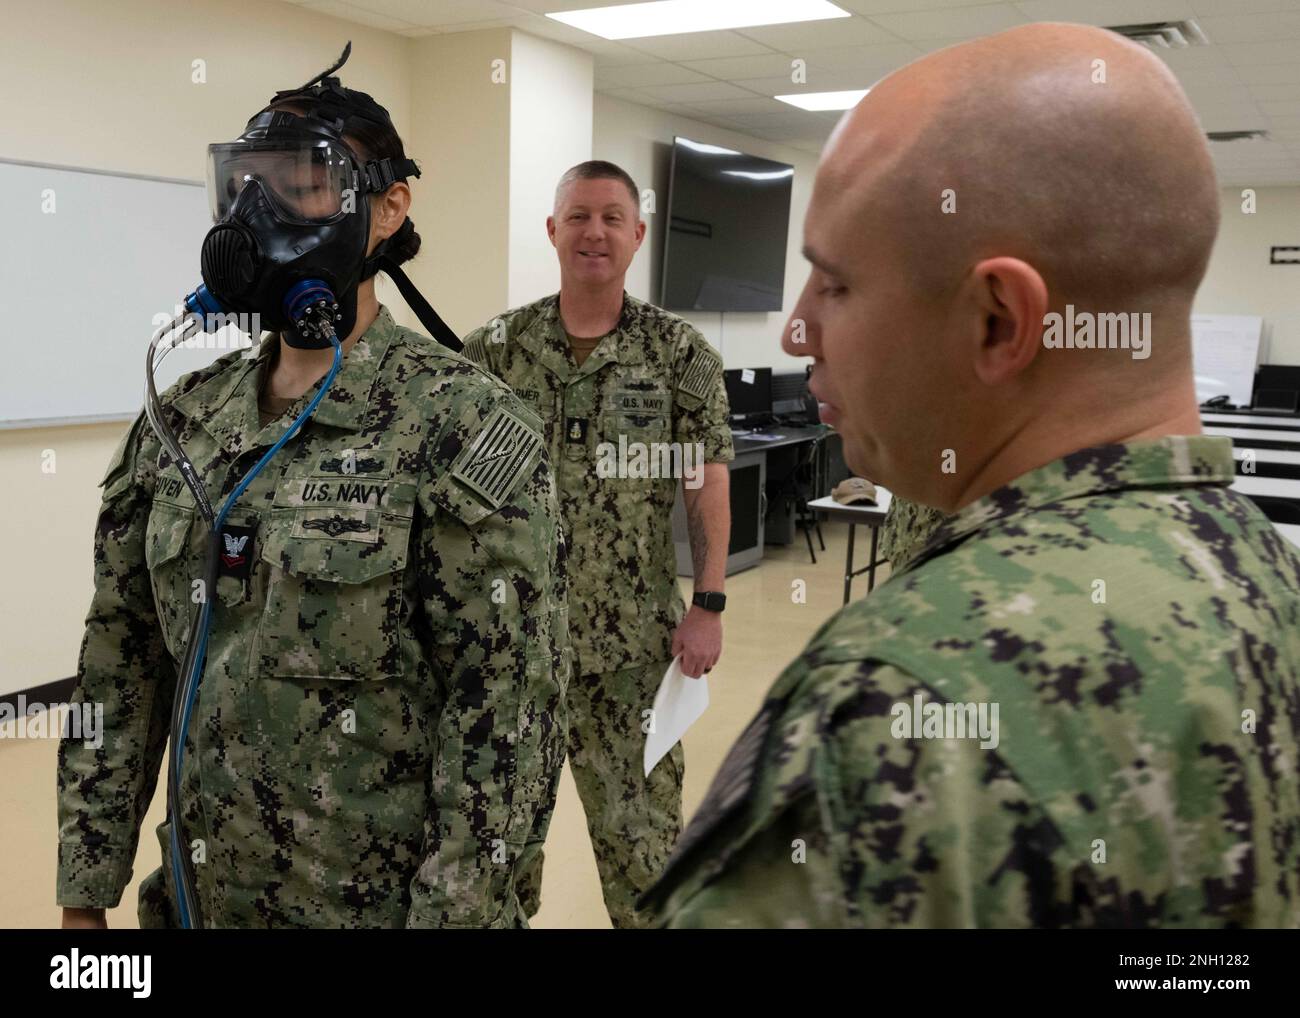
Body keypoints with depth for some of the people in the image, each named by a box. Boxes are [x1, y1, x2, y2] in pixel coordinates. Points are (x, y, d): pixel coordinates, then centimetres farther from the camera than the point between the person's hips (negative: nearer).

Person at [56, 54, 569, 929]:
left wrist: (453, 910, -18)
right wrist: (85, 894, 6)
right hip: (201, 894, 6)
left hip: (388, 901, -5)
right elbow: (120, 666, 6)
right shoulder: (183, 418, 2)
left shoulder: (464, 426, -17)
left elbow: (506, 717, -18)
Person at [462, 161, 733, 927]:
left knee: (639, 814, 9)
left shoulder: (681, 353, -3)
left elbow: (707, 485, -3)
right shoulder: (495, 348, 0)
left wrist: (708, 604, -8)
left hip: (633, 635, -1)